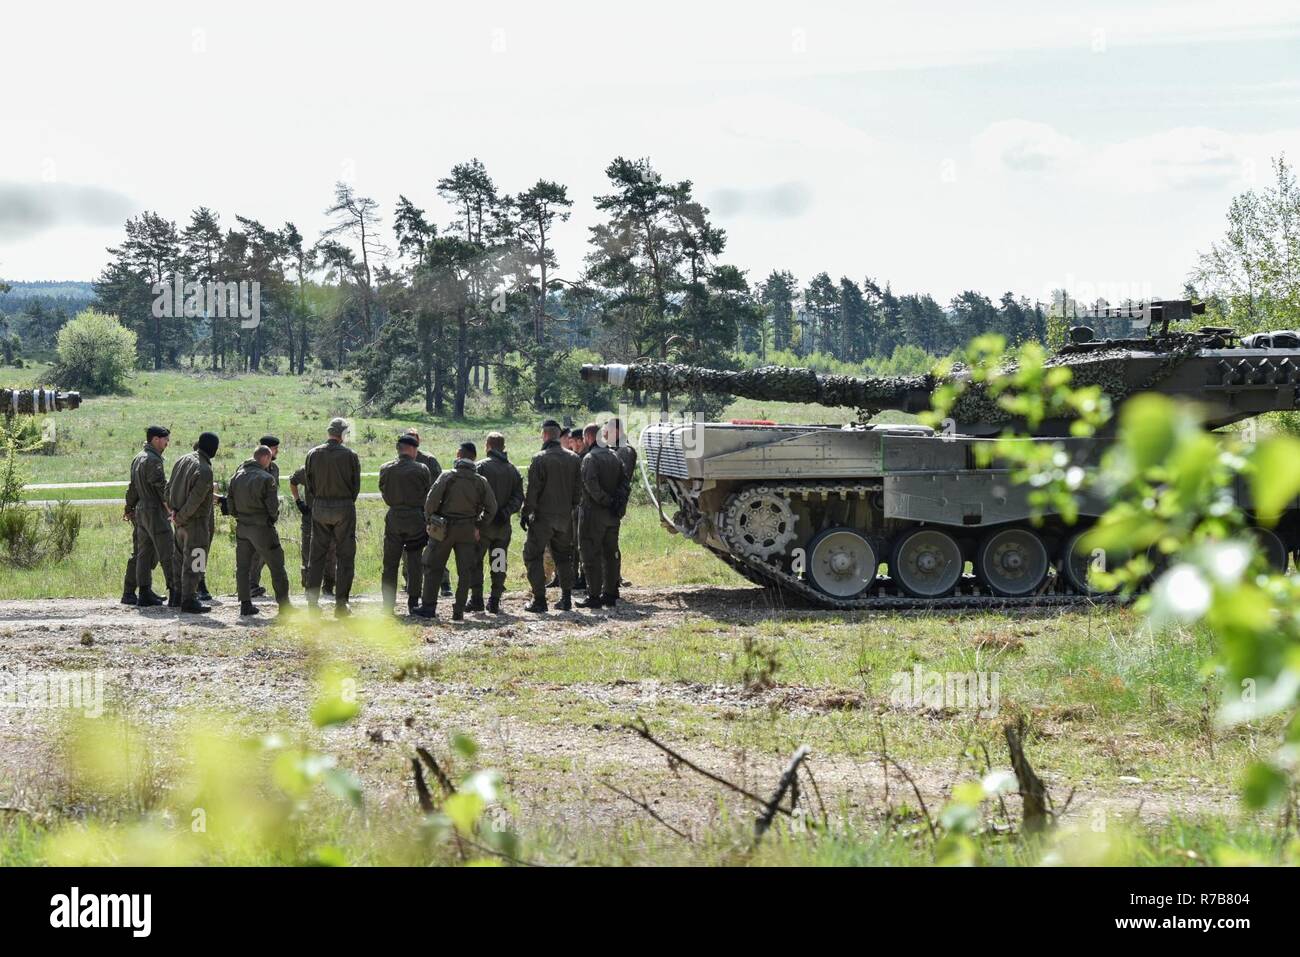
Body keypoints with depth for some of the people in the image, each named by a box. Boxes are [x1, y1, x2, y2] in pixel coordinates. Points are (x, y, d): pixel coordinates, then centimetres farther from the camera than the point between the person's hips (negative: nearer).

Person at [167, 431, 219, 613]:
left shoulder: (183, 459, 3)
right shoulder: (204, 471, -23)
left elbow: (170, 487, 9)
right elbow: (195, 501, -24)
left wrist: (173, 509, 8)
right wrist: (180, 518, -12)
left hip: (182, 521, 9)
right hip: (196, 521, -9)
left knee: (181, 557, 19)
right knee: (194, 560, -1)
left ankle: (178, 595, 29)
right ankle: (188, 600, 1)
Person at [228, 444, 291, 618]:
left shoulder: (237, 476, 4)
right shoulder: (267, 478, -14)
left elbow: (230, 503, 7)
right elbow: (273, 507, -15)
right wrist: (273, 516, 6)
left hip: (242, 527, 5)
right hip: (262, 527, -5)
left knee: (243, 567, 11)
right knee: (276, 567, 4)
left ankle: (245, 604, 9)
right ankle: (284, 605, 6)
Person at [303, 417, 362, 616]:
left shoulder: (313, 454, 0)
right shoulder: (350, 455, -9)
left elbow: (309, 484, 4)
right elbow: (356, 485, -3)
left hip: (320, 508, 3)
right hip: (344, 508, -3)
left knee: (317, 555, 11)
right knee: (345, 556, 3)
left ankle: (313, 601, 9)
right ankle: (341, 604, 0)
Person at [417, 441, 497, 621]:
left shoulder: (447, 476, -8)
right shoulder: (481, 481, 0)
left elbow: (431, 500, -14)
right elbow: (492, 508, 0)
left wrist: (430, 520, 2)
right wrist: (478, 525, 11)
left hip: (444, 529, -2)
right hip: (468, 531, 2)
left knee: (433, 568, 9)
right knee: (465, 572, 6)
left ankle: (429, 607, 8)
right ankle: (459, 612, 4)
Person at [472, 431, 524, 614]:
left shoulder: (481, 466, -6)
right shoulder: (513, 470, 9)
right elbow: (519, 497, 2)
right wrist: (505, 513, -6)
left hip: (483, 523, -4)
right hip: (503, 525, 4)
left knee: (475, 561, 4)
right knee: (499, 564, 9)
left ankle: (476, 599, 0)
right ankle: (495, 601, 8)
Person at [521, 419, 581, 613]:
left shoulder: (540, 459, -12)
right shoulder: (573, 458, 4)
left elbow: (532, 490, -13)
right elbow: (577, 489, 8)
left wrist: (525, 514, -7)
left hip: (543, 517, -6)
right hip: (565, 517, 6)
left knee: (533, 556, 2)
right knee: (563, 557, 16)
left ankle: (539, 599, -4)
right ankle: (566, 598, 15)